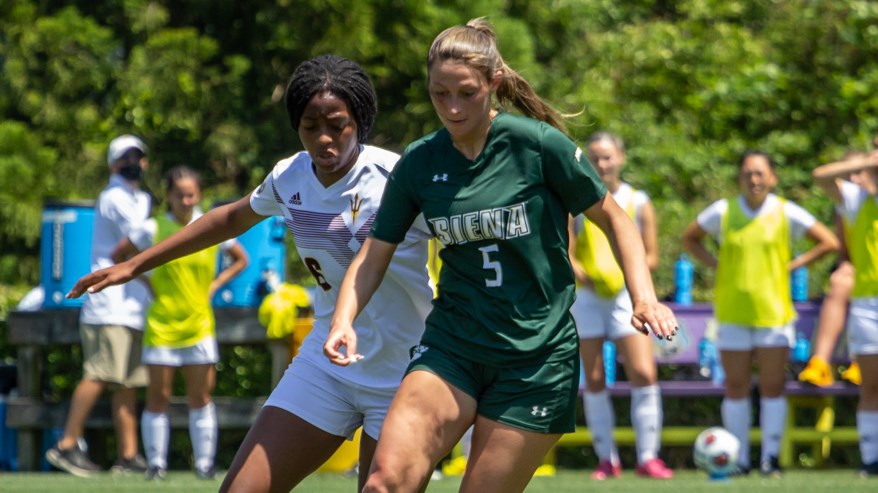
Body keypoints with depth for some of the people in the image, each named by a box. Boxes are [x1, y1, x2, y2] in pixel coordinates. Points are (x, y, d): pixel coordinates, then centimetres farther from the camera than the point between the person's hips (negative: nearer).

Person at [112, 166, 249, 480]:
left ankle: (204, 463, 7)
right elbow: (119, 256, 9)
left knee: (201, 397, 2)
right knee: (158, 397, 1)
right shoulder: (153, 229, -2)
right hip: (160, 325, -1)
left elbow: (241, 260, 17)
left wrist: (214, 285, 5)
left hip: (199, 326, 1)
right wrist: (145, 283, 0)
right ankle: (156, 463, 8)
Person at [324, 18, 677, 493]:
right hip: (450, 346, 3)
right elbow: (373, 255, 8)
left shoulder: (538, 143, -8)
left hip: (538, 355, -2)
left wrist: (644, 298, -11)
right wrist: (343, 321, -9)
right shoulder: (418, 163, 2)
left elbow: (613, 219, 2)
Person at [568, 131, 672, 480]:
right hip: (588, 296, 0)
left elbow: (651, 256, 6)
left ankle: (647, 457, -7)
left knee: (644, 375, -12)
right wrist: (584, 276, -20)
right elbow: (566, 255, 1)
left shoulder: (638, 203, 7)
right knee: (594, 381, 1)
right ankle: (606, 459, 8)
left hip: (627, 296, 0)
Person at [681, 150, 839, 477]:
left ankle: (771, 458, 5)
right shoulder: (722, 212, 2)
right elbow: (690, 239, 16)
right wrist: (715, 265, 2)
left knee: (772, 387, -1)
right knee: (736, 387, 2)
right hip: (732, 313, 1)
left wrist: (792, 265, -3)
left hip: (774, 312, -1)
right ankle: (739, 460, 8)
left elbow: (829, 243, 3)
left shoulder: (786, 213, -1)